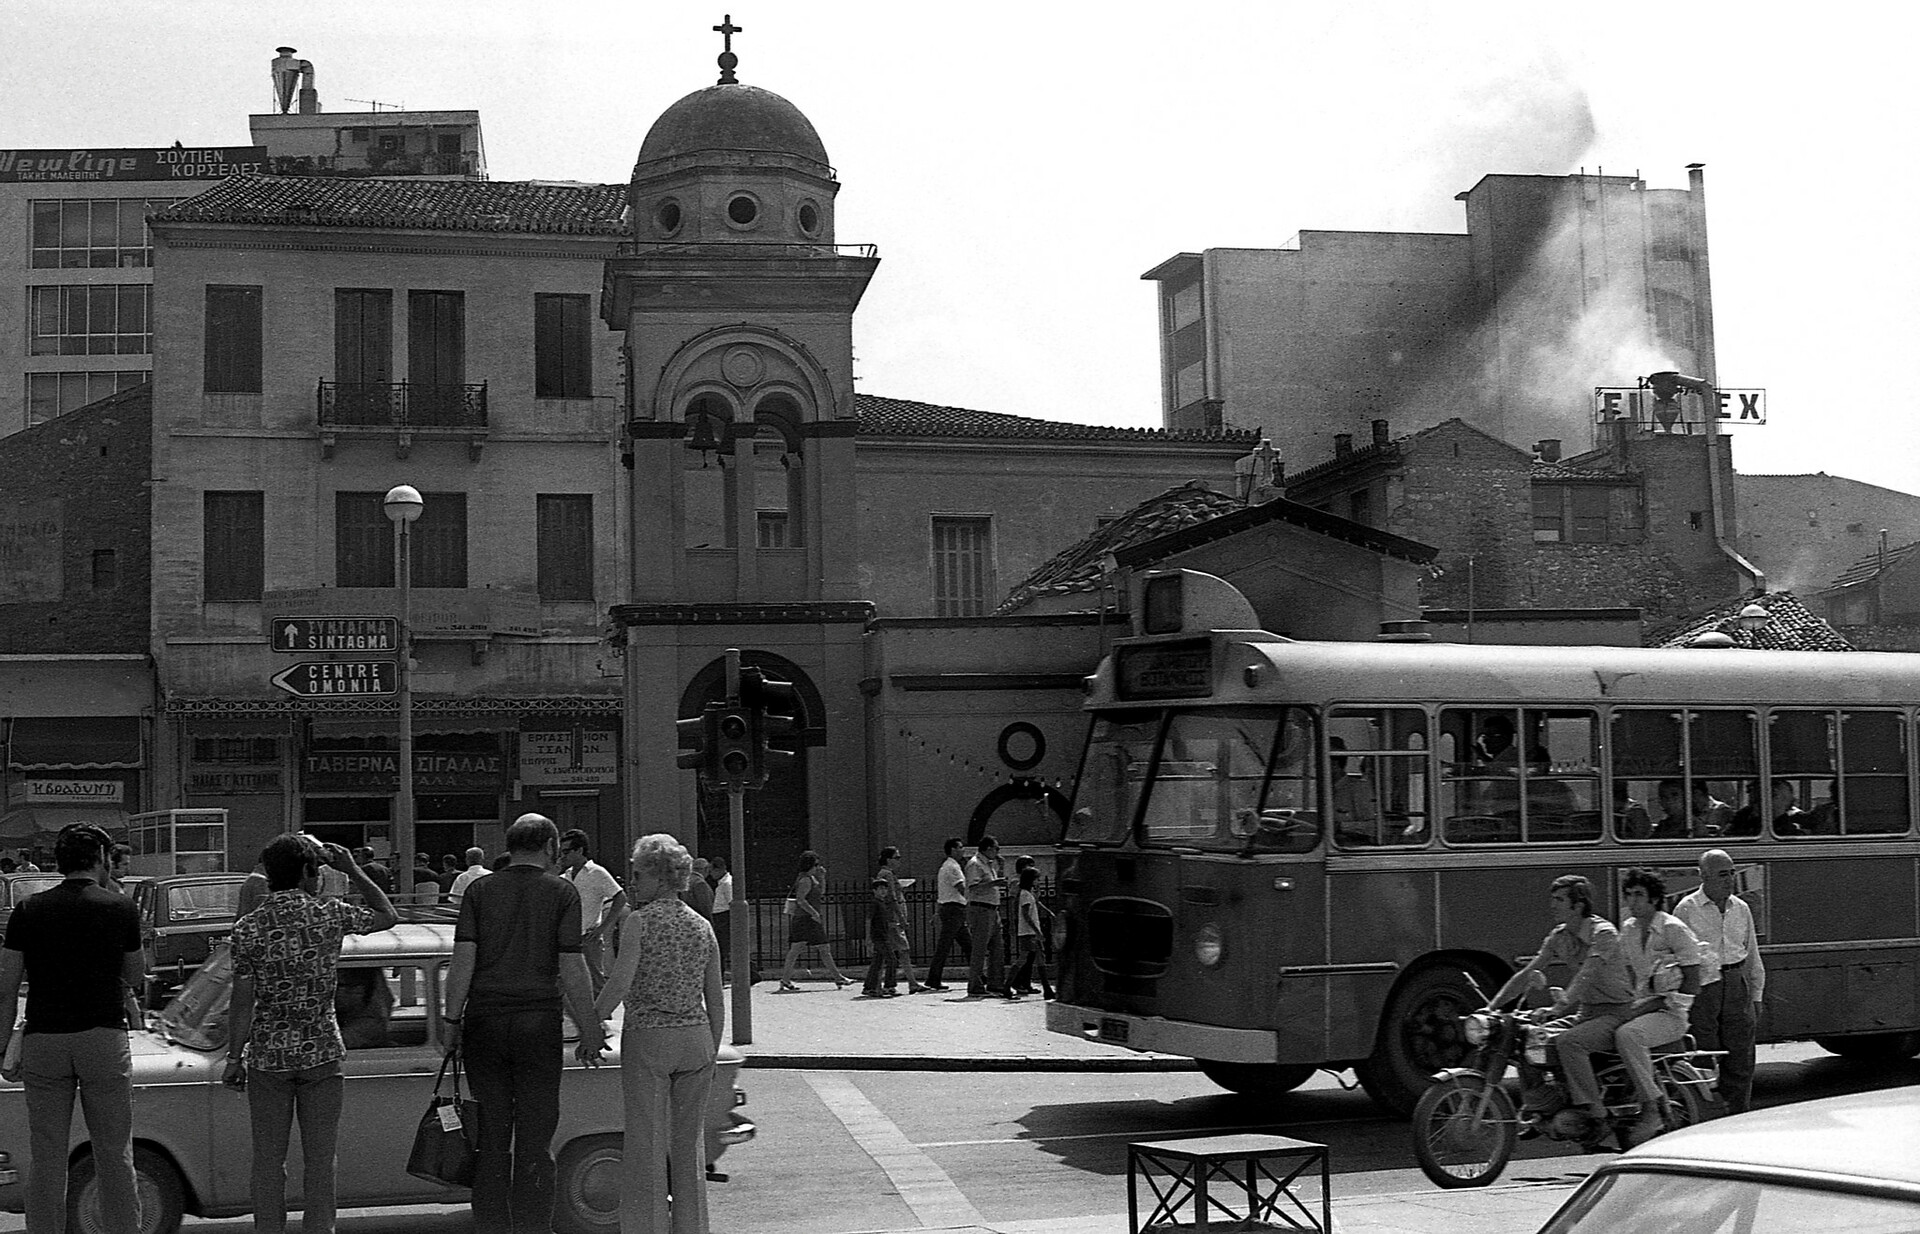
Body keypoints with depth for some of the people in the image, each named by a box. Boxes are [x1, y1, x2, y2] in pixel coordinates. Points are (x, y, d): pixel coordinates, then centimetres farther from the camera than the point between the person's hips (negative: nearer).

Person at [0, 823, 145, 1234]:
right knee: (114, 1154, 6)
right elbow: (136, 978, 8)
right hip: (104, 1037, -1)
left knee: (45, 1158, 7)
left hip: (43, 1041, 1)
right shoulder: (120, 909, -1)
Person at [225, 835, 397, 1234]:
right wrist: (352, 870, 15)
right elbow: (387, 916, 13)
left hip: (268, 1055, 1)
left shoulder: (248, 928, -3)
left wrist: (235, 1058, 3)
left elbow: (243, 1003, -4)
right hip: (321, 1052, 0)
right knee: (319, 1159, 7)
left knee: (268, 1160, 9)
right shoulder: (330, 914, -4)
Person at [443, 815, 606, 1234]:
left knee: (491, 1136, 9)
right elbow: (571, 969, -5)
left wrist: (452, 1020, 5)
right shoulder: (562, 892, -2)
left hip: (484, 1022, 2)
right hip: (539, 1024, -2)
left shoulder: (479, 890, 4)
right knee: (535, 1139, 5)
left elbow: (463, 962, -2)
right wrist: (589, 1031, 0)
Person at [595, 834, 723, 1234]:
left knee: (646, 1142, 3)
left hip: (647, 1037, -5)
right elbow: (716, 1002, 10)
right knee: (689, 1143, 13)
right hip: (697, 1037, 5)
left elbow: (620, 984, -19)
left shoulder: (639, 921, -8)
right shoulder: (702, 926, 8)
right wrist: (712, 1051, 18)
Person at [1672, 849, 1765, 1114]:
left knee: (1741, 1059, 4)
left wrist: (1756, 995, 16)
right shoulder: (1687, 909, -2)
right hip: (1700, 987, -4)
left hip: (1737, 984, 5)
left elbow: (1753, 956, 20)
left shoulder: (1741, 909, 12)